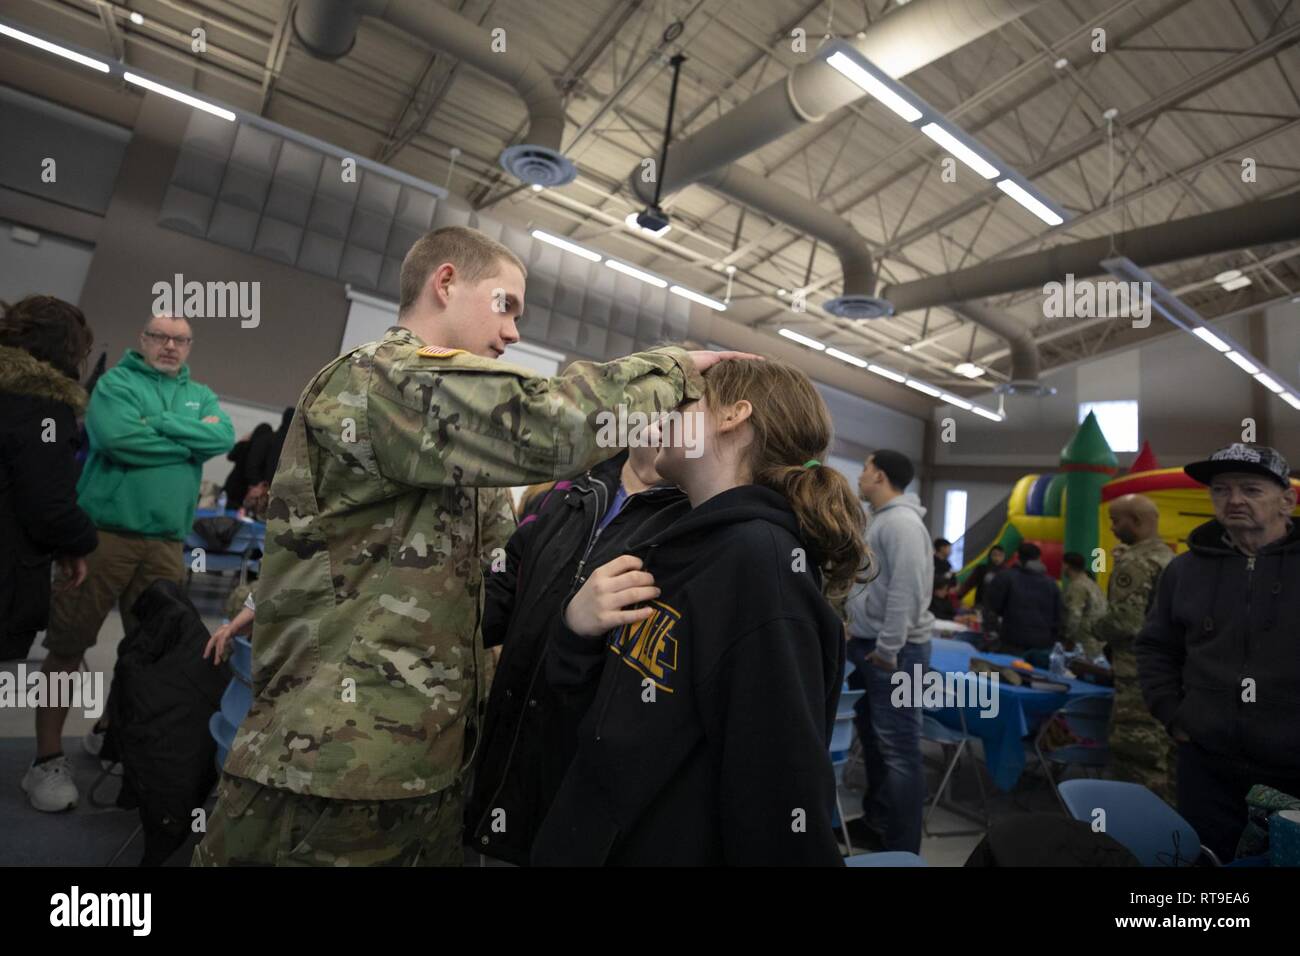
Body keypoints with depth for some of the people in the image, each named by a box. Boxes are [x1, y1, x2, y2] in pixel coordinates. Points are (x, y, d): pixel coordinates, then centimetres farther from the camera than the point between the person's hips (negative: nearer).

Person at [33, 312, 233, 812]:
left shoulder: (201, 395, 14)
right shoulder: (116, 381, 2)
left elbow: (225, 437, -6)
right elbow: (116, 437, -17)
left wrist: (159, 424, -11)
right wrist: (191, 439, -8)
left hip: (165, 542, 5)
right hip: (103, 532, -4)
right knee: (68, 644, 2)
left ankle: (108, 730, 33)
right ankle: (47, 756, 13)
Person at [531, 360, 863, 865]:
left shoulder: (761, 562, -25)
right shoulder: (666, 532, -2)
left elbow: (782, 794, -25)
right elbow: (606, 699, 5)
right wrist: (577, 628, -13)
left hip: (678, 849, -6)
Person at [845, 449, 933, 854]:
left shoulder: (902, 521, -16)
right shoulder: (882, 521, 15)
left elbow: (907, 590, -24)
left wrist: (888, 648, -23)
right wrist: (859, 635, 20)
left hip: (894, 651, -10)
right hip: (867, 645, 10)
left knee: (898, 748, -2)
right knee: (873, 737, 20)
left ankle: (901, 847, 8)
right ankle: (875, 820, 36)